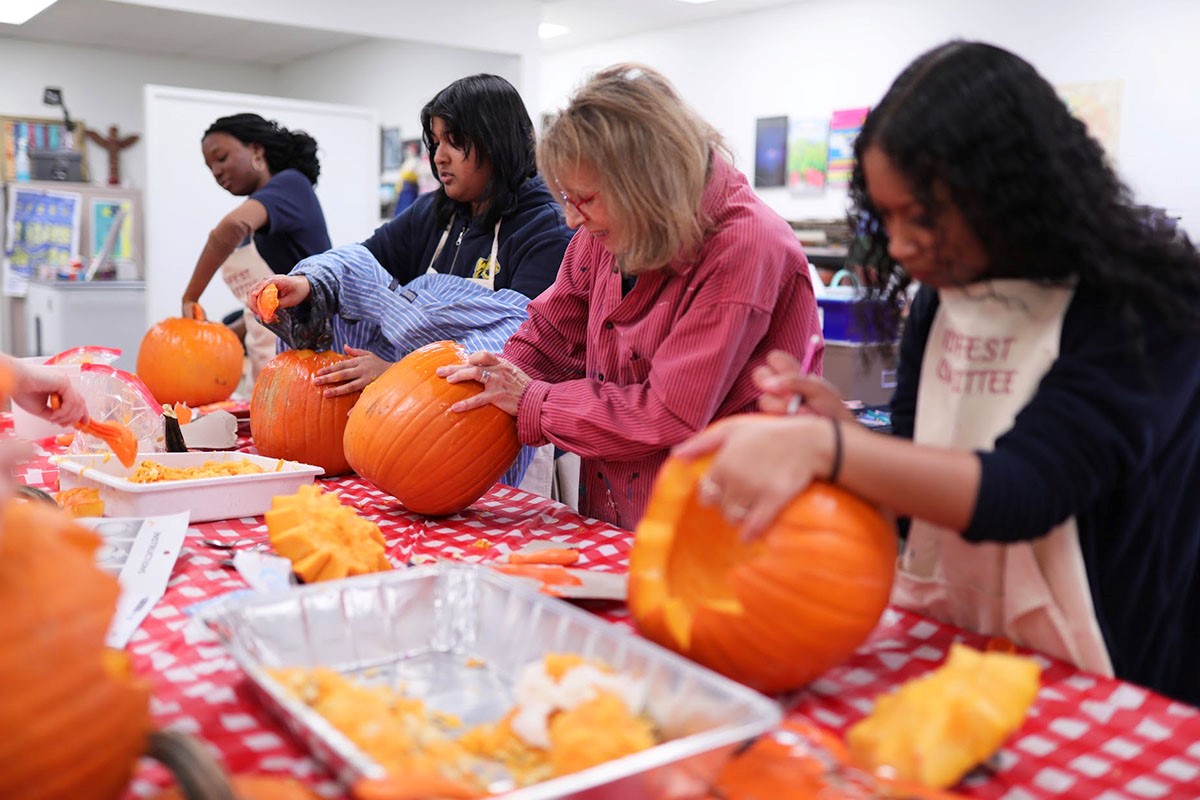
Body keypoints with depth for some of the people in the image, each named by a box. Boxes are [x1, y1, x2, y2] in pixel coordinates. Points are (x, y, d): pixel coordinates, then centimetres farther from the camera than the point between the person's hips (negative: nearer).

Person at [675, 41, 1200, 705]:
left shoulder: (1138, 310, -13)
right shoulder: (939, 303, 6)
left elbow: (1022, 493, -24)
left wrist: (825, 448, -36)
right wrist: (833, 422, -9)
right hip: (942, 653, 5)